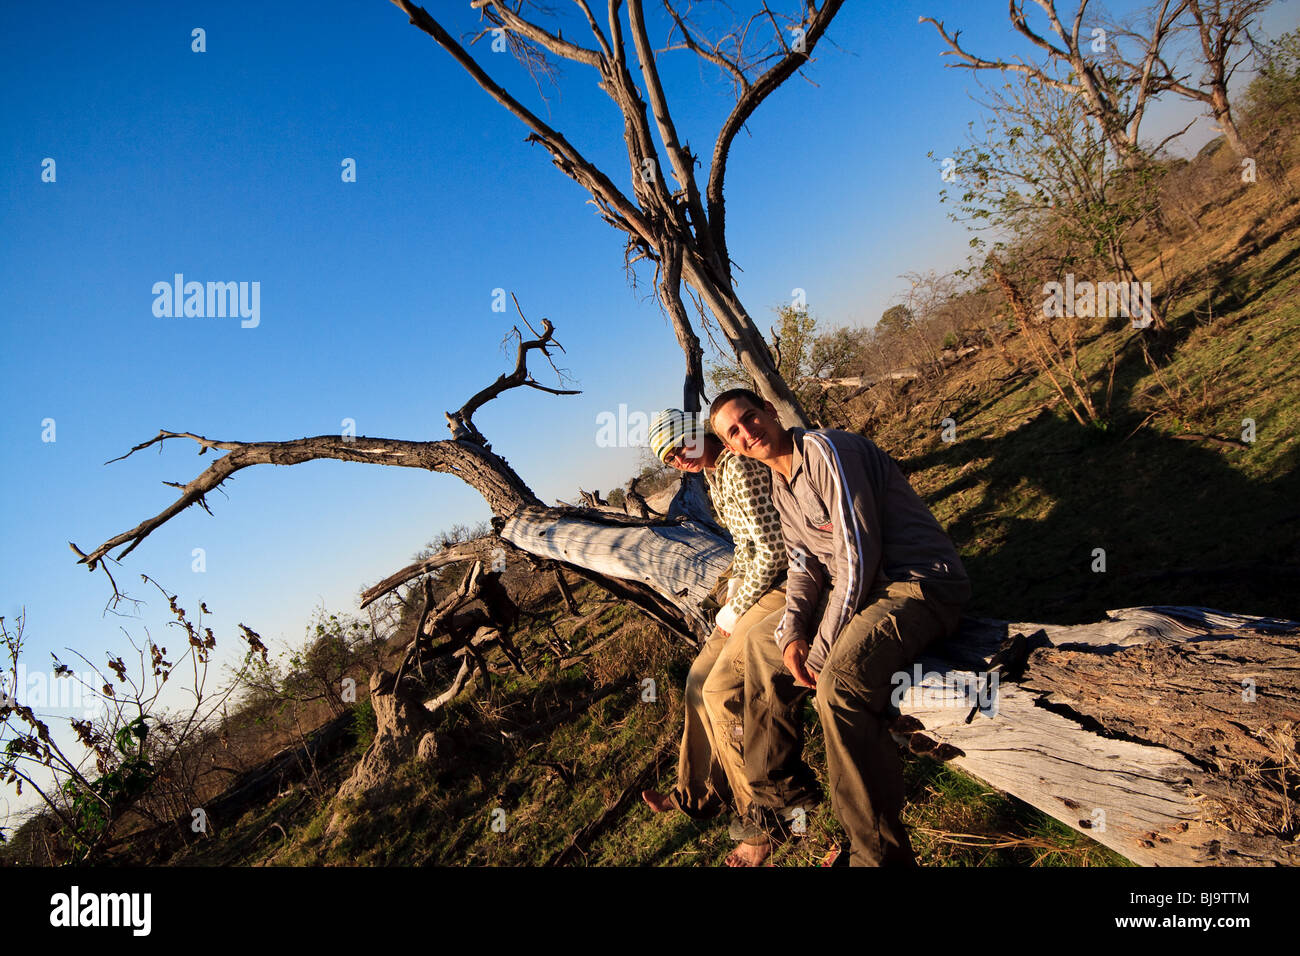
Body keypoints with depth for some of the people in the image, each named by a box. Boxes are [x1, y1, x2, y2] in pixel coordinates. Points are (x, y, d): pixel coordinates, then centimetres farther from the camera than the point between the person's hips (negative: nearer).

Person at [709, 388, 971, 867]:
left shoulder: (826, 450, -16)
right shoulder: (779, 487, 12)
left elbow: (859, 557, -21)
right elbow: (805, 567, 12)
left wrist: (822, 651, -18)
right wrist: (792, 633, -7)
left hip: (921, 582, -9)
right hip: (853, 588, 9)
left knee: (839, 682, -33)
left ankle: (880, 853, -19)